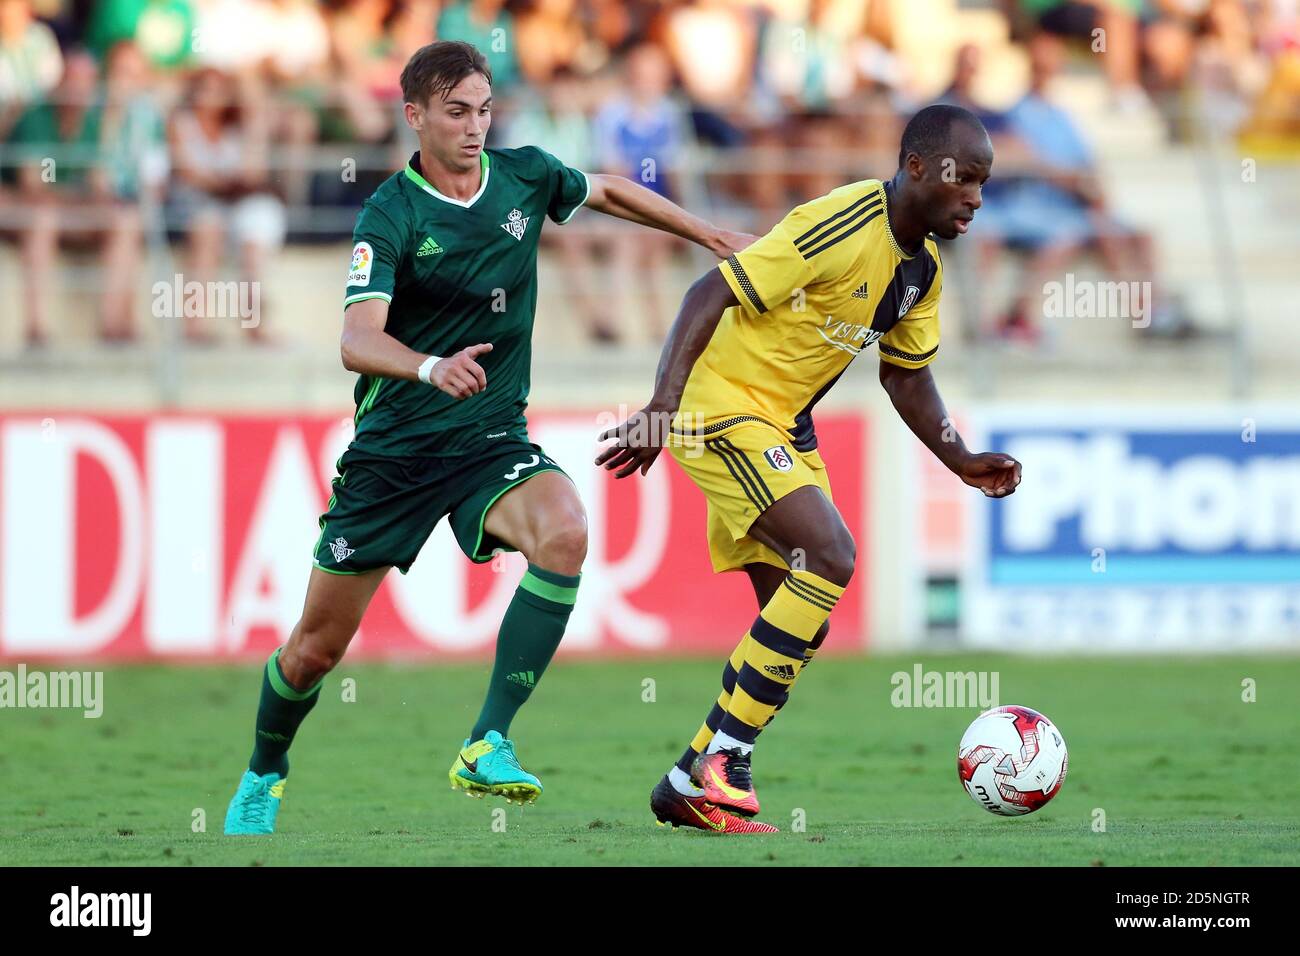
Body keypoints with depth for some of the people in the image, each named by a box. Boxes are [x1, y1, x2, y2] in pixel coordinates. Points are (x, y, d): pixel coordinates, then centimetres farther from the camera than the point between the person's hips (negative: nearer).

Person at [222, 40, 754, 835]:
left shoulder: (524, 176, 0)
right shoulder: (390, 217, -14)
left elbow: (609, 192, 22)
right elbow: (358, 340, -27)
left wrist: (712, 237, 25)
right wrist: (432, 368, -47)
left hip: (493, 441, 3)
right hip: (394, 449, -3)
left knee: (565, 532, -31)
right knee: (318, 647, 3)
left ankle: (488, 745, -28)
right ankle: (265, 773, 35)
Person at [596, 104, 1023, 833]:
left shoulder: (923, 267, 5)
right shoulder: (841, 227, -23)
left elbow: (908, 376, 19)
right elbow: (711, 295, -24)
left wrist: (964, 463, 6)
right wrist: (662, 408, -32)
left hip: (783, 426, 9)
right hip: (723, 403, -9)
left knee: (801, 624, 5)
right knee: (831, 554, -23)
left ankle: (694, 786, 14)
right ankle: (716, 764, -18)